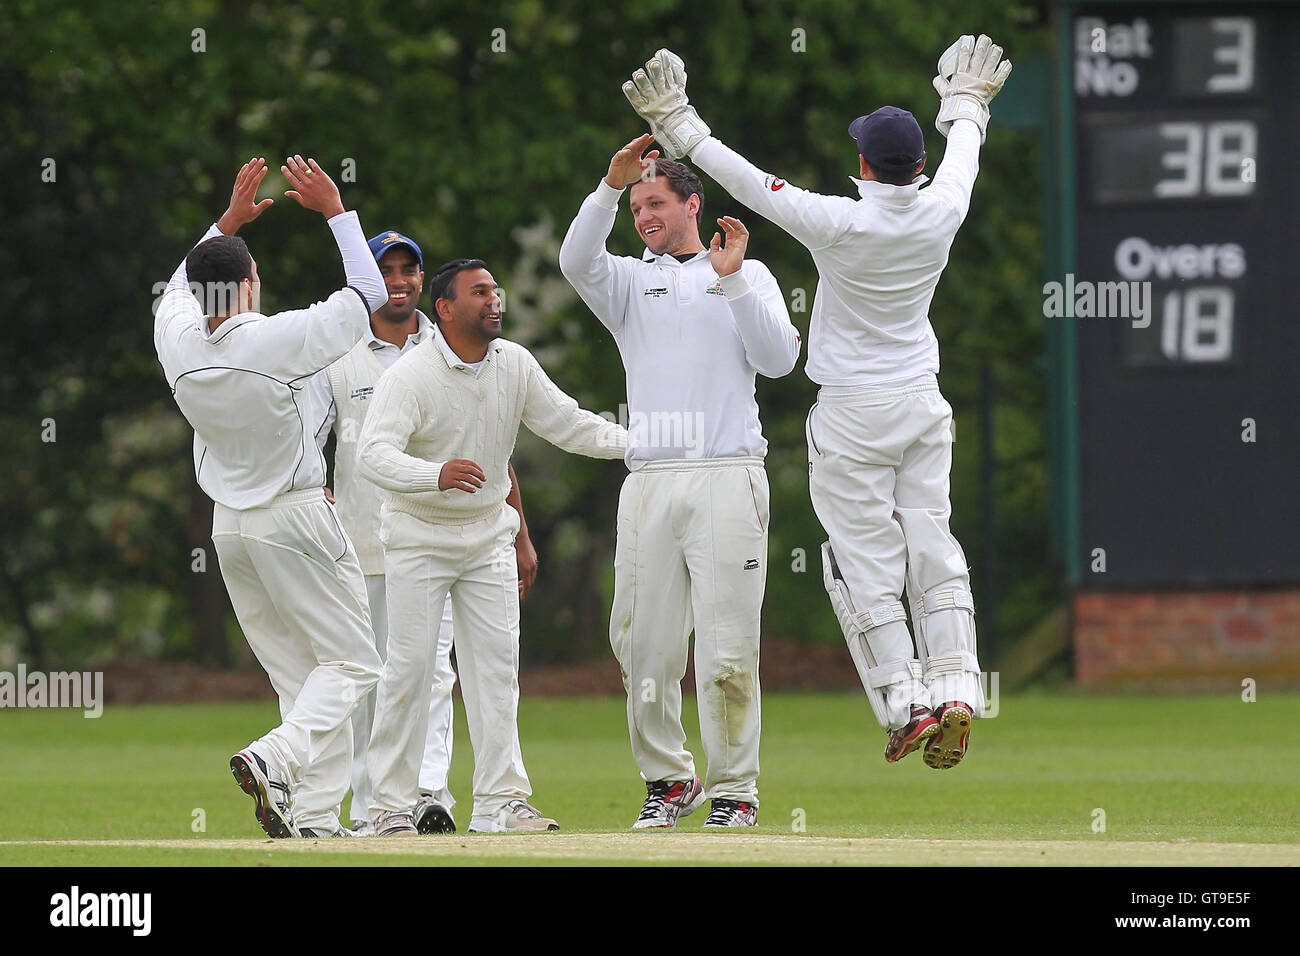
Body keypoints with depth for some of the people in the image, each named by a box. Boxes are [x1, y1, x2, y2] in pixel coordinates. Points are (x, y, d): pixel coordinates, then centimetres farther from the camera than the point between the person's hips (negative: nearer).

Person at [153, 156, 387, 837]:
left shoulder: (177, 340, -3)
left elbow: (179, 289, 22)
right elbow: (370, 292, -6)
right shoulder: (276, 340, -18)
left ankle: (317, 817, 1)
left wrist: (229, 220, 22)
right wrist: (335, 210, -1)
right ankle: (276, 758, -24)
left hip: (229, 527, 6)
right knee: (351, 661, 0)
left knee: (297, 675, 10)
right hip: (295, 519, -6)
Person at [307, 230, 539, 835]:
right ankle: (370, 811, 8)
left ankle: (429, 790, -24)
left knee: (432, 668, -13)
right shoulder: (336, 358, 6)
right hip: (363, 545, 0)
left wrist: (519, 536, 9)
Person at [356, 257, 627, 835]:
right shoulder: (409, 376, -20)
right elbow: (373, 453, -31)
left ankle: (500, 802, 4)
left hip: (488, 533, 5)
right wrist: (436, 475, -49)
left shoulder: (514, 365, -1)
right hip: (419, 536, -5)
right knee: (408, 667, -6)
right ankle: (391, 807, -1)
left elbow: (568, 424, 5)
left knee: (497, 666, 1)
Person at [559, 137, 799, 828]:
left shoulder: (750, 278, 14)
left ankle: (733, 789, -2)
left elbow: (778, 358, -1)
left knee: (727, 644, -8)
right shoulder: (630, 282, 18)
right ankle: (668, 779, 14)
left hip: (727, 479, -3)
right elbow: (575, 260, -4)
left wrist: (732, 278, -8)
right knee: (644, 641, 1)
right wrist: (610, 187, -14)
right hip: (649, 480, 3)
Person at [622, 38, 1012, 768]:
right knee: (932, 543, 7)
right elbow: (963, 157, 17)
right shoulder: (940, 213, -6)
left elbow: (744, 179, -15)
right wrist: (966, 104, 37)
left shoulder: (839, 225, -20)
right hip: (924, 404, 5)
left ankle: (905, 703, -4)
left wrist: (676, 122, -6)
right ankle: (955, 688, -4)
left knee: (866, 558, 0)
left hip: (854, 417, -5)